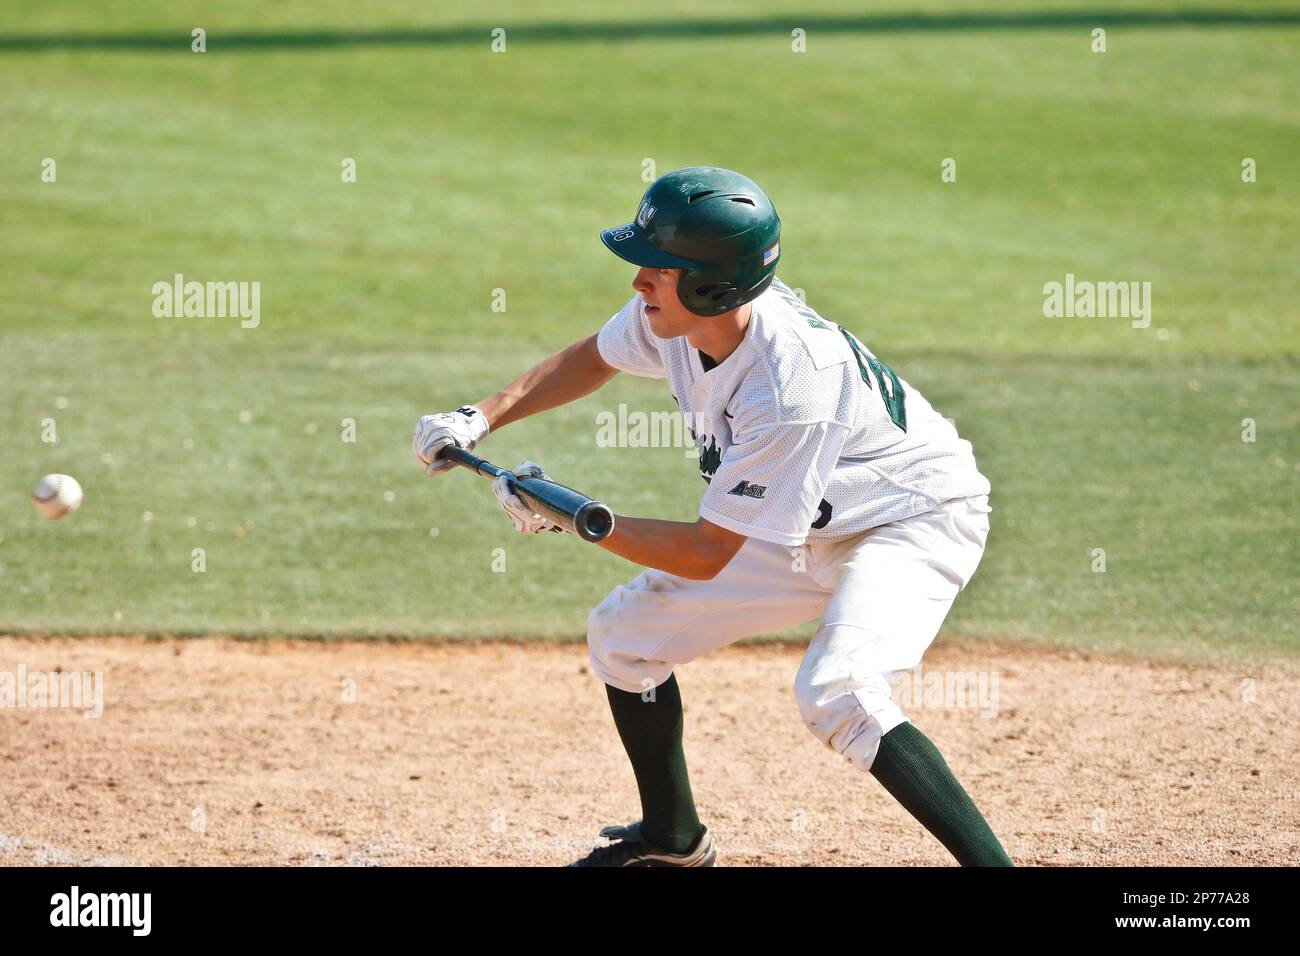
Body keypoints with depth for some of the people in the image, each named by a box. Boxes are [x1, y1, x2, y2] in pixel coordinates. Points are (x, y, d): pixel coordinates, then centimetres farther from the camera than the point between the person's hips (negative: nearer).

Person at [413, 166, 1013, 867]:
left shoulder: (788, 387, -37)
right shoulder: (672, 312, -15)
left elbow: (704, 553, -29)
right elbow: (592, 360, 10)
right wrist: (480, 419, -3)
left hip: (914, 520, -9)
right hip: (813, 530, 9)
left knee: (833, 693, -34)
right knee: (622, 635, 10)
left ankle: (992, 862, -29)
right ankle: (672, 838, 30)